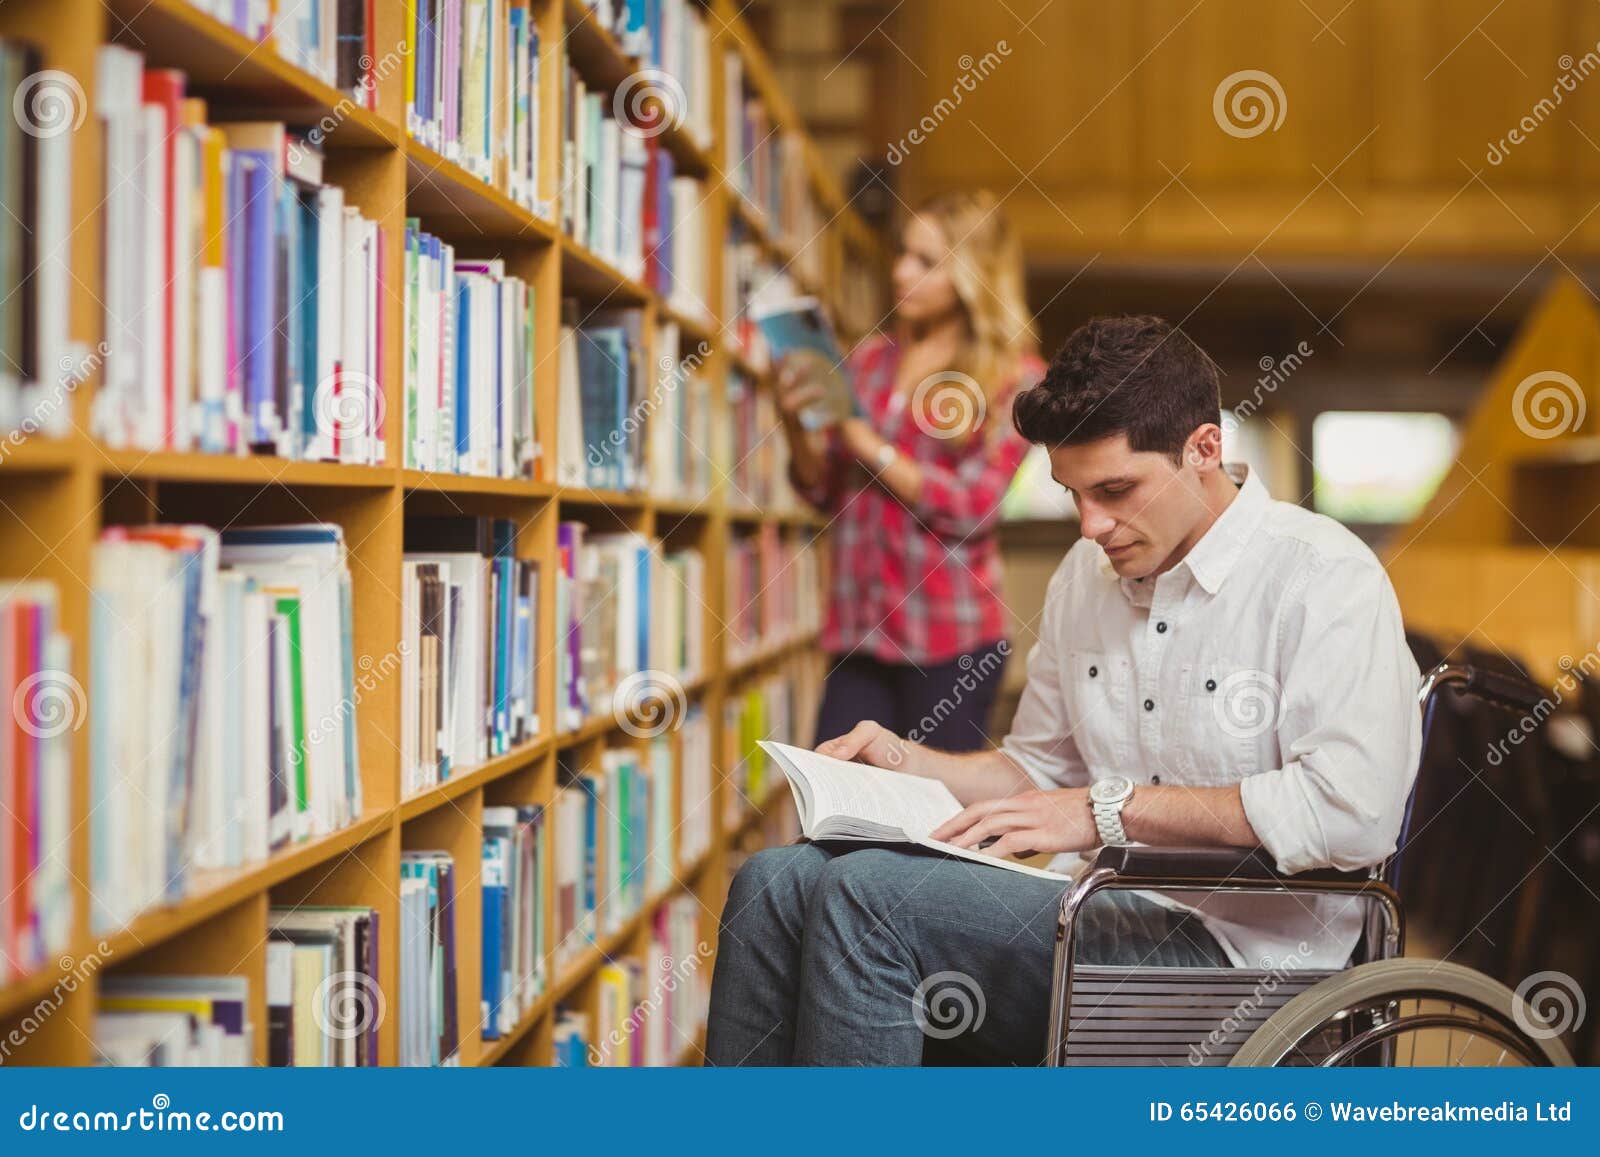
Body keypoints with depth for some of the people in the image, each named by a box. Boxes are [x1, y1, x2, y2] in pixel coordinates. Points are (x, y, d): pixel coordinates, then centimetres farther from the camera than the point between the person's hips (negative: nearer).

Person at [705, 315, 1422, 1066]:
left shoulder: (1321, 575, -10)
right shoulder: (1085, 574, 15)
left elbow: (1354, 811, -23)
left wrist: (1110, 808, -20)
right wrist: (905, 762, 8)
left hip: (1228, 947, -8)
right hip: (1100, 912, 8)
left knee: (869, 893, -24)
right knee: (775, 883, -9)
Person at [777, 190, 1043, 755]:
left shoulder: (1015, 378, -1)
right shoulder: (870, 358, 11)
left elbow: (970, 508, -10)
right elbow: (823, 491, 14)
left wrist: (868, 445, -11)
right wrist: (796, 424, -5)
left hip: (947, 639, -4)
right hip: (858, 630, 4)